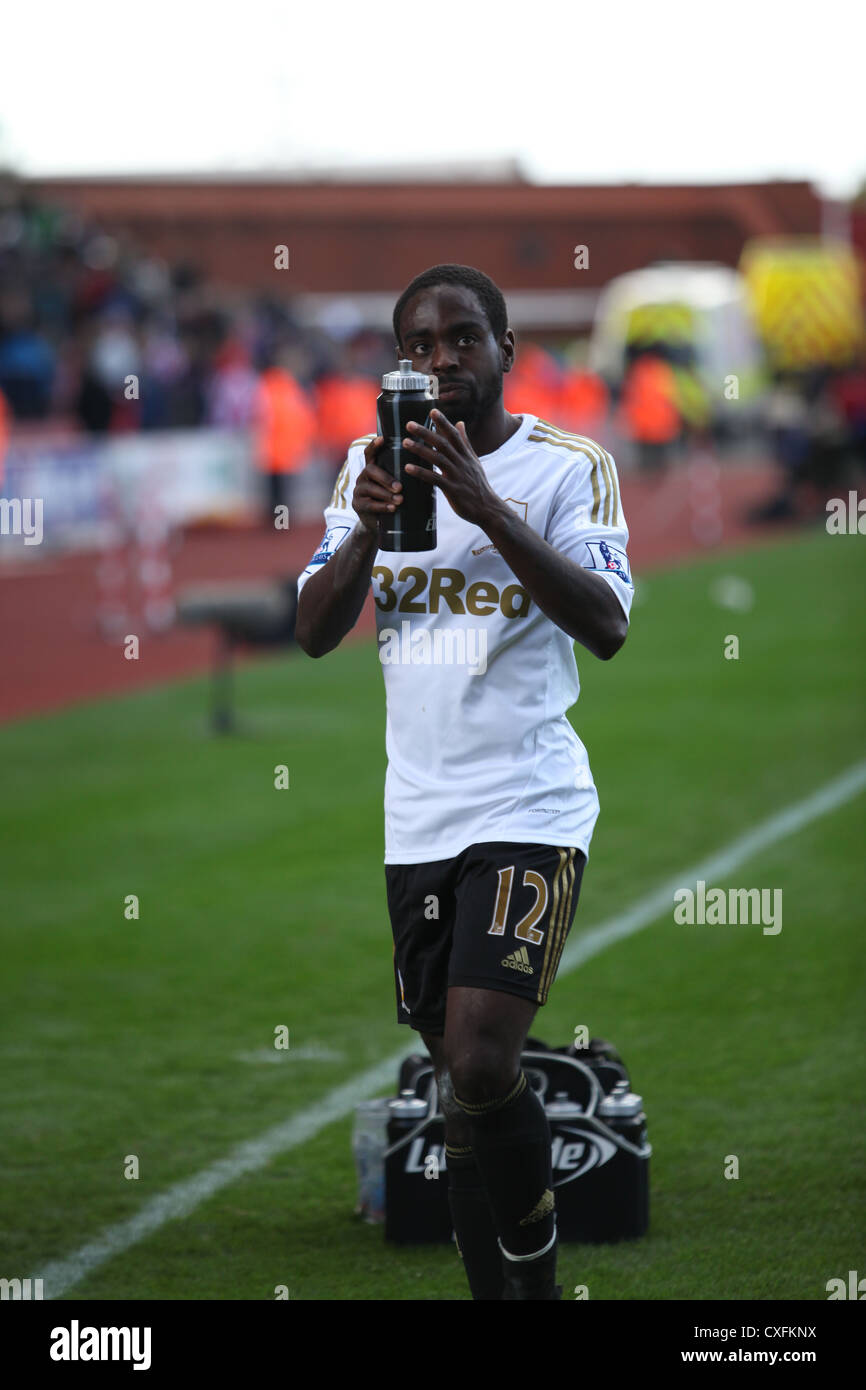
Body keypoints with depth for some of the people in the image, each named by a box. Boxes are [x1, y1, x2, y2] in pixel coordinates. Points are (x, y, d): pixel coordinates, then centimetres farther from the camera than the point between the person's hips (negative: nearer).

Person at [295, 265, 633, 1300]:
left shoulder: (567, 466, -4)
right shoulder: (371, 465, 9)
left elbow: (606, 628, -18)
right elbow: (314, 634, 3)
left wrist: (483, 504, -25)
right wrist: (367, 529, -15)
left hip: (529, 807, -5)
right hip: (417, 816, 5)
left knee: (481, 1066, -18)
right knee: (460, 1077, 9)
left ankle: (538, 1279, 0)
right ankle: (495, 1291, 18)